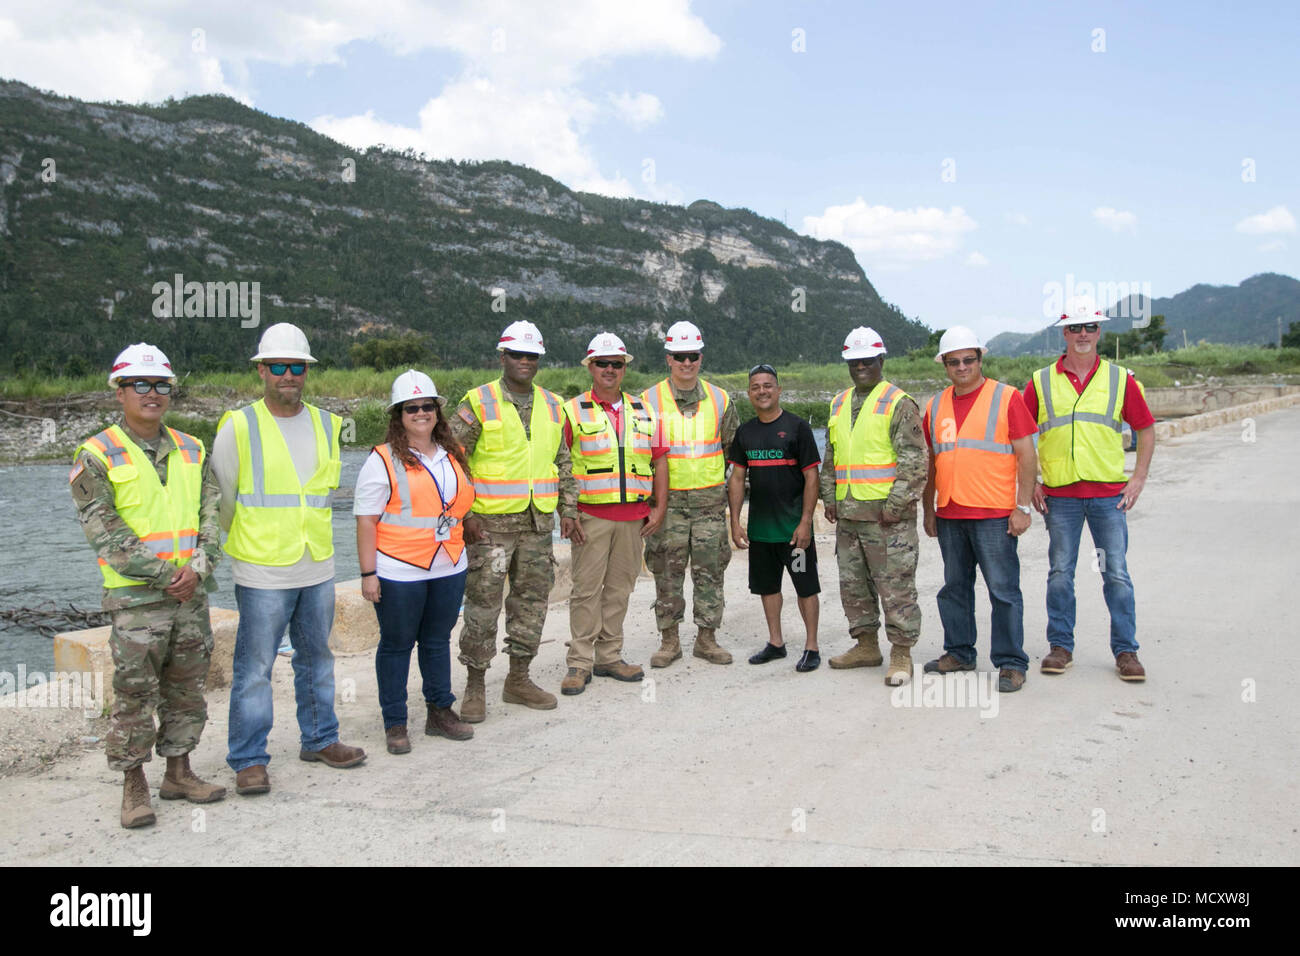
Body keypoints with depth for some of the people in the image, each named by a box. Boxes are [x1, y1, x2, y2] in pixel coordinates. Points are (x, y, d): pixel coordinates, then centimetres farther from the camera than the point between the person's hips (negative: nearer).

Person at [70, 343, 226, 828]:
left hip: (192, 593, 5)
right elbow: (105, 533, -11)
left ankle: (178, 773, 26)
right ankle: (134, 787, 14)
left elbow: (211, 515, 7)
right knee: (135, 694, 0)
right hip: (135, 598, -5)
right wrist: (164, 576, -14)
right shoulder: (97, 457, -5)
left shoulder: (191, 450, 10)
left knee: (187, 689, 12)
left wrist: (198, 566, -10)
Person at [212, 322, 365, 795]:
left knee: (316, 658, 16)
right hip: (262, 573, -5)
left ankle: (320, 739, 31)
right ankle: (249, 760, 12)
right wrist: (253, 540, 8)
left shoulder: (326, 424, 7)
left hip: (317, 567, 5)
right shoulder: (238, 427, -7)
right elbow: (223, 498, 0)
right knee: (254, 668, 0)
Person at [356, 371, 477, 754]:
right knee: (396, 645, 5)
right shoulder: (383, 460, -7)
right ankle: (394, 723, 15)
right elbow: (366, 520, -9)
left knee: (438, 640, 15)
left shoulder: (453, 455, 10)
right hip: (399, 571, -5)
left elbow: (464, 502, 22)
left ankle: (440, 711, 27)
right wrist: (368, 573, -13)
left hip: (449, 567, 5)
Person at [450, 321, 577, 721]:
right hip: (490, 523, -5)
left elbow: (563, 462, 19)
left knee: (532, 601, 11)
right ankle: (475, 687, 11)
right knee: (483, 605, -2)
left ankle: (519, 680, 24)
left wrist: (568, 509, 13)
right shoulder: (478, 404, -5)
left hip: (538, 523, 5)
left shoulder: (553, 406, 12)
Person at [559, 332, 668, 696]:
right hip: (590, 516, -4)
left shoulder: (642, 412, 14)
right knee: (586, 589, -2)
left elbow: (659, 461, 15)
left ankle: (609, 657, 20)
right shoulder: (572, 411, 1)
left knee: (619, 588, 9)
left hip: (634, 516, 4)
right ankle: (580, 663, 6)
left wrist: (659, 509, 6)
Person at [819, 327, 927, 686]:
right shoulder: (839, 404, 16)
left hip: (887, 514, -7)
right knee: (853, 585, 14)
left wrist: (896, 504, -16)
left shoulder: (898, 403, -6)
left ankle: (901, 654, 7)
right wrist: (829, 498, 13)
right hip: (847, 515, 8)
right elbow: (830, 458, 23)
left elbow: (915, 460, -11)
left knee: (895, 586, -3)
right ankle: (867, 646, 26)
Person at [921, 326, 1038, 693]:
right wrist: (928, 509, 16)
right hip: (949, 515, 5)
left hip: (994, 515, -5)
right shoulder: (936, 405, 13)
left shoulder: (1006, 398, -2)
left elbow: (1026, 455, -4)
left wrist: (1023, 507, -10)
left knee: (1003, 591, -2)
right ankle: (959, 652, 26)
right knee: (954, 588, 13)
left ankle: (1010, 663, 6)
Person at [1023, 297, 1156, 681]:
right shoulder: (1041, 382, 4)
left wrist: (1138, 479, 2)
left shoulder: (1120, 379, 5)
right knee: (1060, 574, 6)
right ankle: (1060, 646, 17)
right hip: (1059, 495, 0)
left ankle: (1126, 650, 11)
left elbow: (1146, 428, 11)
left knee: (1117, 574, 1)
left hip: (1109, 494, 0)